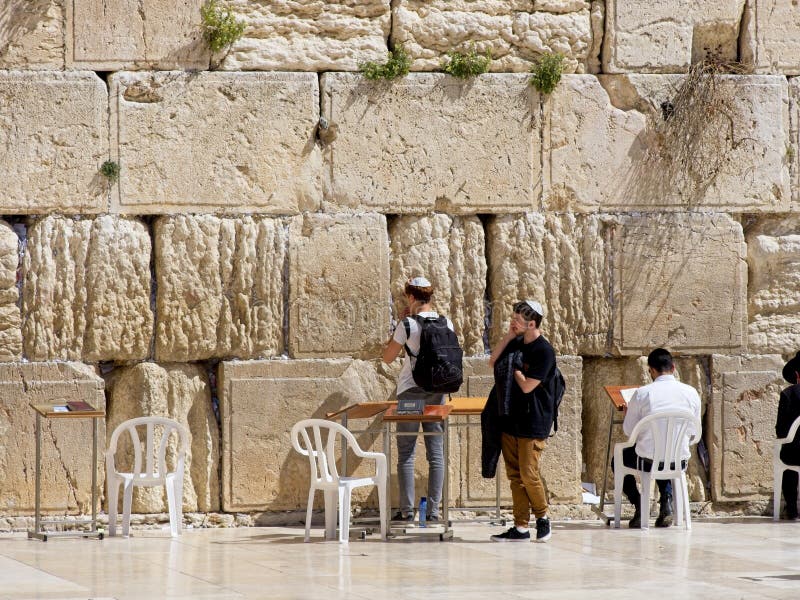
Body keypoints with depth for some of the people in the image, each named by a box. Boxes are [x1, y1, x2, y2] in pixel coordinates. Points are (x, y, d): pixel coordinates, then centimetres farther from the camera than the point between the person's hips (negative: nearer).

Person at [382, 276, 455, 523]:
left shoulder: (408, 325, -11)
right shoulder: (446, 323, 2)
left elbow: (387, 357, -1)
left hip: (410, 391, -4)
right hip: (436, 390, 4)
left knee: (406, 453, 2)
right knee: (436, 452, 5)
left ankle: (407, 510, -1)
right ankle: (433, 509, 3)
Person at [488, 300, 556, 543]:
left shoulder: (543, 351, -14)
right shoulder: (516, 343, 10)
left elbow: (527, 386, -18)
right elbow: (493, 361, 8)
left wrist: (515, 368, -3)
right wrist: (508, 337, 1)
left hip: (532, 422, -8)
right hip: (510, 419, 8)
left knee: (528, 474, -7)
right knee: (514, 475, 6)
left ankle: (542, 516, 15)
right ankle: (521, 527, 9)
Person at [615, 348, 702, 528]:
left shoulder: (642, 393, -10)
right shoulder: (691, 393, -2)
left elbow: (629, 430, 1)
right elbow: (693, 432, 9)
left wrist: (627, 413, 22)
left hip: (648, 460, -3)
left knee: (618, 460, 29)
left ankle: (639, 506, 8)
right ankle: (667, 500, 12)